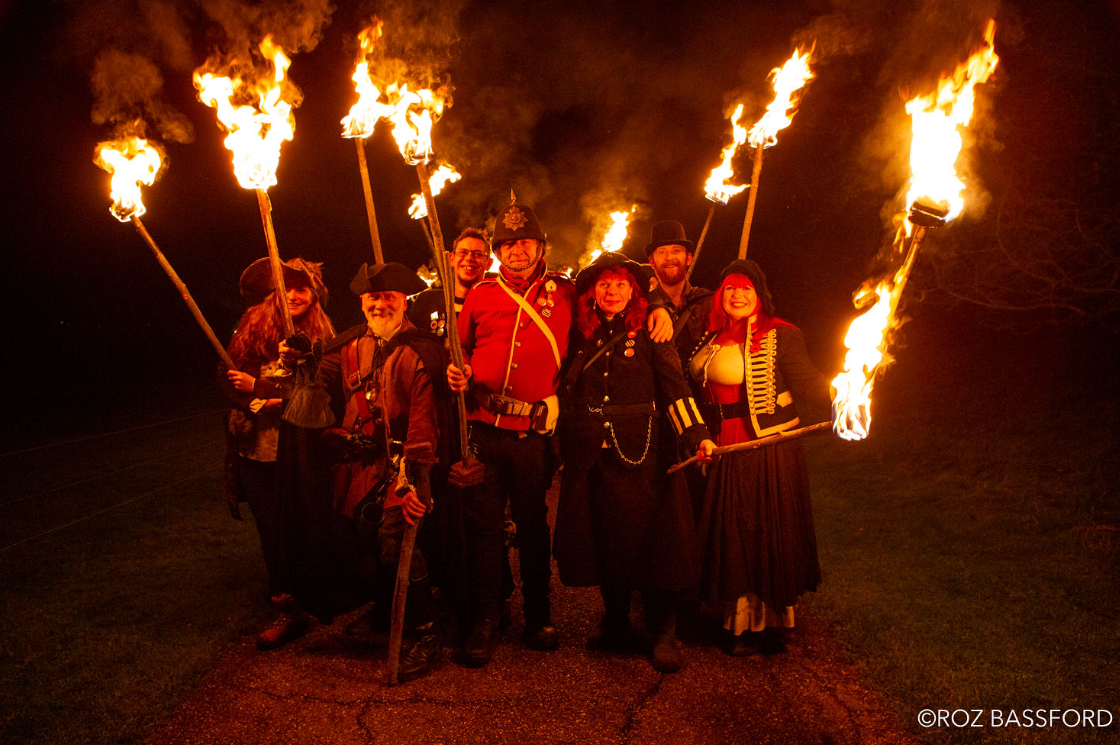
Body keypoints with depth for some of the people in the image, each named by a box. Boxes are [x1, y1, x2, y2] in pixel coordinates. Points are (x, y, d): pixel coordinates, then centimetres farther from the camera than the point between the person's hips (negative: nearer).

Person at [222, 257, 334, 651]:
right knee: (269, 529, 9)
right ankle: (286, 607, 27)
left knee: (294, 527, -3)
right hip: (255, 445, 2)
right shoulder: (253, 326, 4)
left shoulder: (320, 337, -2)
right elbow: (230, 378, 1)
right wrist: (259, 403, -16)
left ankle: (288, 608, 12)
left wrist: (258, 387, -14)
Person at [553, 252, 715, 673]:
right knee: (601, 540, 7)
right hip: (589, 453, 3)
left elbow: (674, 387, -5)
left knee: (649, 539, -3)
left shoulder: (649, 334, 2)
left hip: (640, 451, -3)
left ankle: (663, 635, 11)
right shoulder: (580, 334, 11)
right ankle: (615, 626, 24)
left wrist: (697, 436, -14)